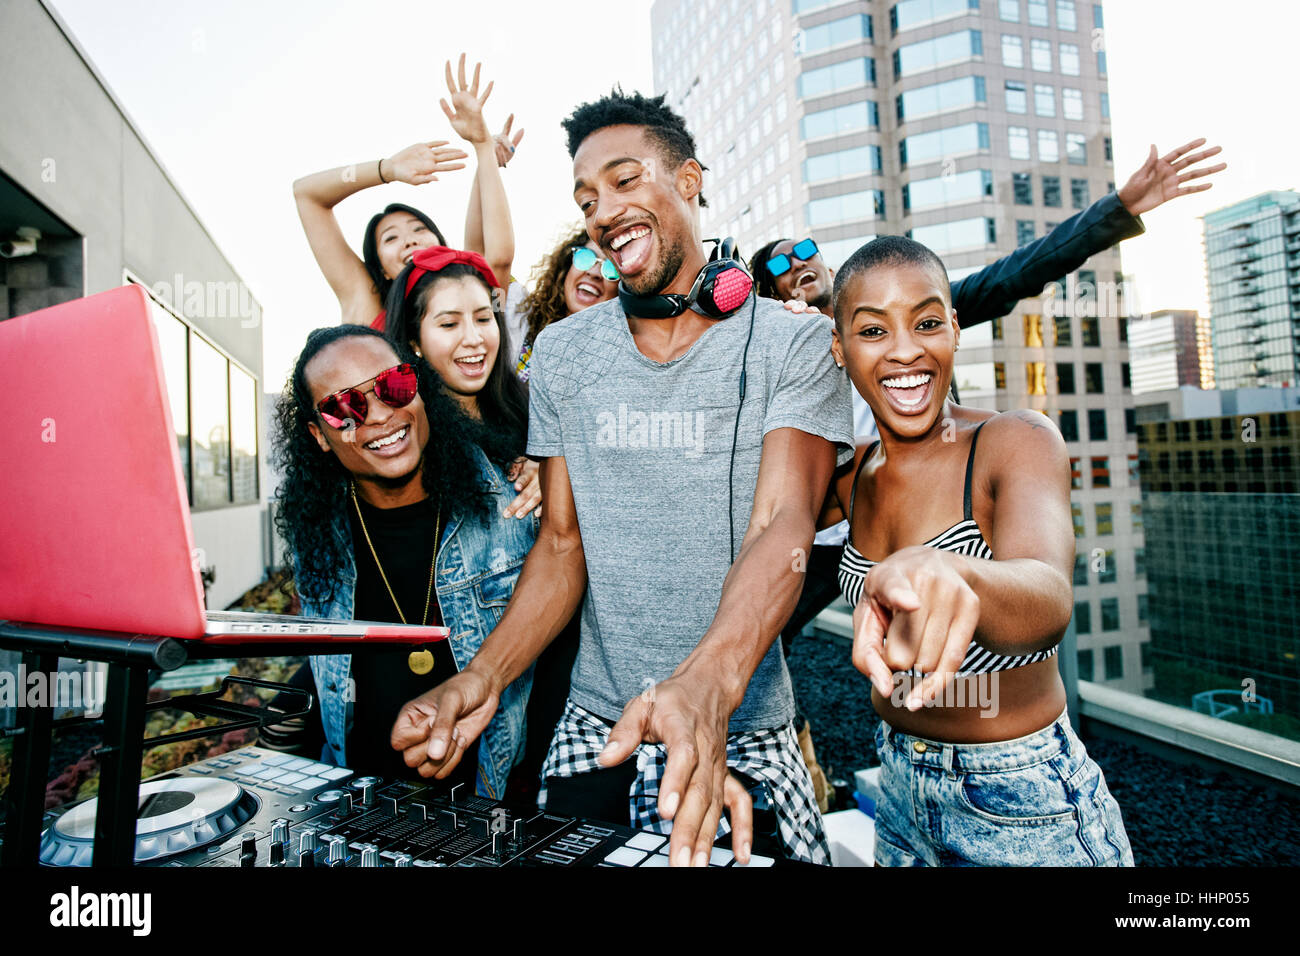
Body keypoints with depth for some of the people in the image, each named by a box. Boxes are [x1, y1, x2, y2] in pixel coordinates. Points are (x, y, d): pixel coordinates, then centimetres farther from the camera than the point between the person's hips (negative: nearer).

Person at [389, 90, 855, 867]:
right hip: (595, 735, 3)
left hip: (743, 741, -2)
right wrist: (482, 680, -13)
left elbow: (782, 524, -22)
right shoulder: (561, 355, 2)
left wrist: (708, 683, -40)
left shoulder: (795, 346, -8)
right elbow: (563, 544, 2)